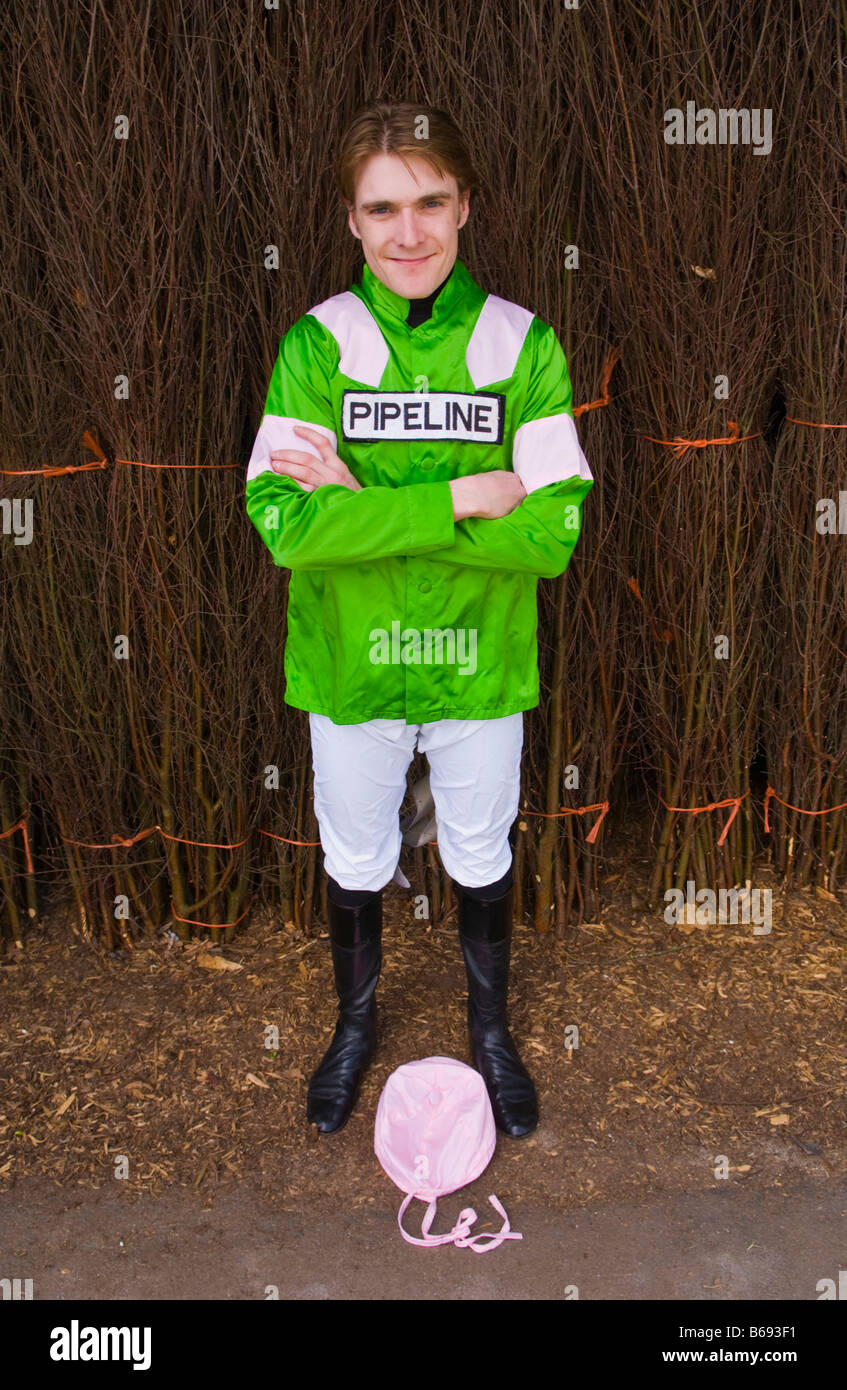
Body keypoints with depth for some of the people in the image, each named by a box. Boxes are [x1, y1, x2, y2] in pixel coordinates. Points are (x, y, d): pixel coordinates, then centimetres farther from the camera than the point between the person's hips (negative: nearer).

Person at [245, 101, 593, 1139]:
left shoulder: (523, 344, -9)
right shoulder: (315, 344, -9)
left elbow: (553, 535, -18)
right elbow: (285, 525, -22)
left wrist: (371, 506, -23)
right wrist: (460, 496, -26)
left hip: (483, 666, 0)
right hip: (349, 666, 0)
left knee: (481, 857, 20)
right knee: (355, 862, 19)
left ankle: (491, 1026, 47)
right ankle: (356, 1022, 48)